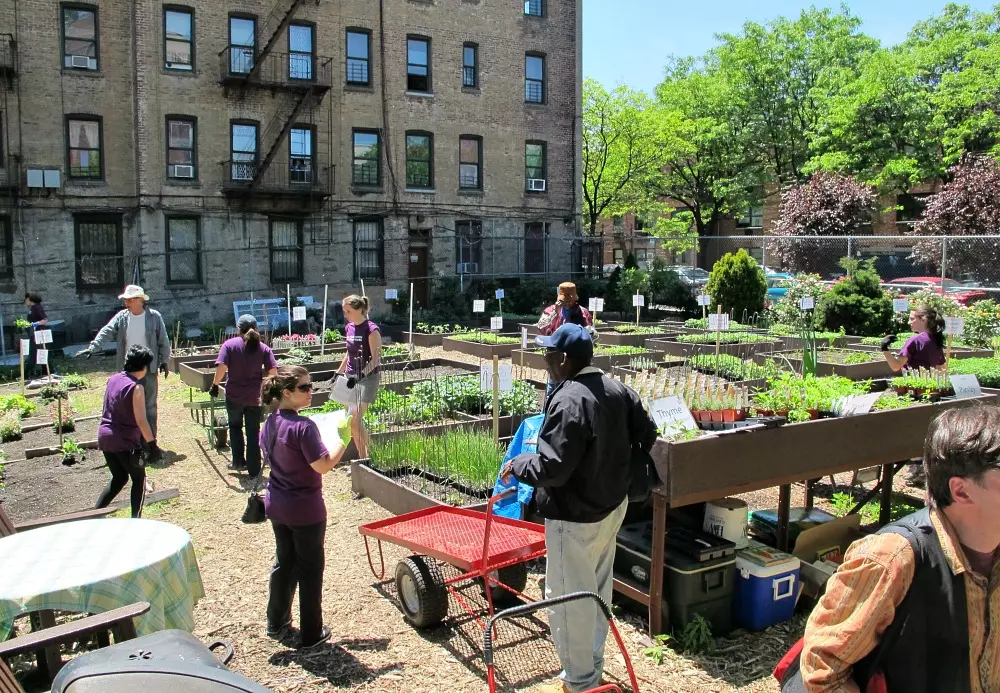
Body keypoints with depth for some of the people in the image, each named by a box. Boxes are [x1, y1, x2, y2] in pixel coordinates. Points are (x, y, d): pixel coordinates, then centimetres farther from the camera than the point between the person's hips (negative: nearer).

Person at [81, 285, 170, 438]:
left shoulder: (154, 317, -4)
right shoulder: (121, 317, 2)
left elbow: (163, 341, 0)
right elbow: (106, 332, -8)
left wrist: (164, 360, -1)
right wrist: (93, 347, -22)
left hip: (148, 368, -3)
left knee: (149, 405, 5)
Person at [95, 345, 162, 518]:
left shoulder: (113, 379, 7)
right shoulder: (136, 387, -16)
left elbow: (108, 410, 16)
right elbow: (141, 421, -19)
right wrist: (152, 445, -15)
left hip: (105, 437, 7)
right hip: (125, 441, -7)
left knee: (119, 479, 22)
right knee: (139, 479, 9)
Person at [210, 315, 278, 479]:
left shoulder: (229, 344, -5)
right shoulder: (263, 348, 0)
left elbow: (221, 366, -16)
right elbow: (273, 371, -7)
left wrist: (215, 384, -3)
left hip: (234, 395, -1)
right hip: (255, 396, 1)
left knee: (235, 427, 21)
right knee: (253, 432, 8)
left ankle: (238, 461, 24)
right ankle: (254, 470, 11)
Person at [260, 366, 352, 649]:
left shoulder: (271, 422, 1)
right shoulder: (304, 426, -24)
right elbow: (323, 465, -25)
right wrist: (344, 438, -20)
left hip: (277, 506, 8)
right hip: (306, 510, -7)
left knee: (283, 563, 23)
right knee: (310, 570, 8)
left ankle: (276, 623, 36)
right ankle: (312, 634, 19)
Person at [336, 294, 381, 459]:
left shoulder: (371, 330, -13)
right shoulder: (349, 328, 8)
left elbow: (375, 359, -17)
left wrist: (360, 375, -28)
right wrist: (339, 372, 23)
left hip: (367, 378, -7)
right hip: (350, 378, 7)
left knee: (355, 419, -14)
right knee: (353, 420, 8)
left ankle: (365, 457, 0)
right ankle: (362, 456, 18)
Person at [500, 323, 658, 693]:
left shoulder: (569, 402, -26)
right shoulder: (617, 389, 1)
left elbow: (550, 468, -29)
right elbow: (647, 434, 10)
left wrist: (516, 465, -10)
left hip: (575, 517, -9)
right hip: (612, 505, 9)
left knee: (570, 598, 6)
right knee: (598, 589, 22)